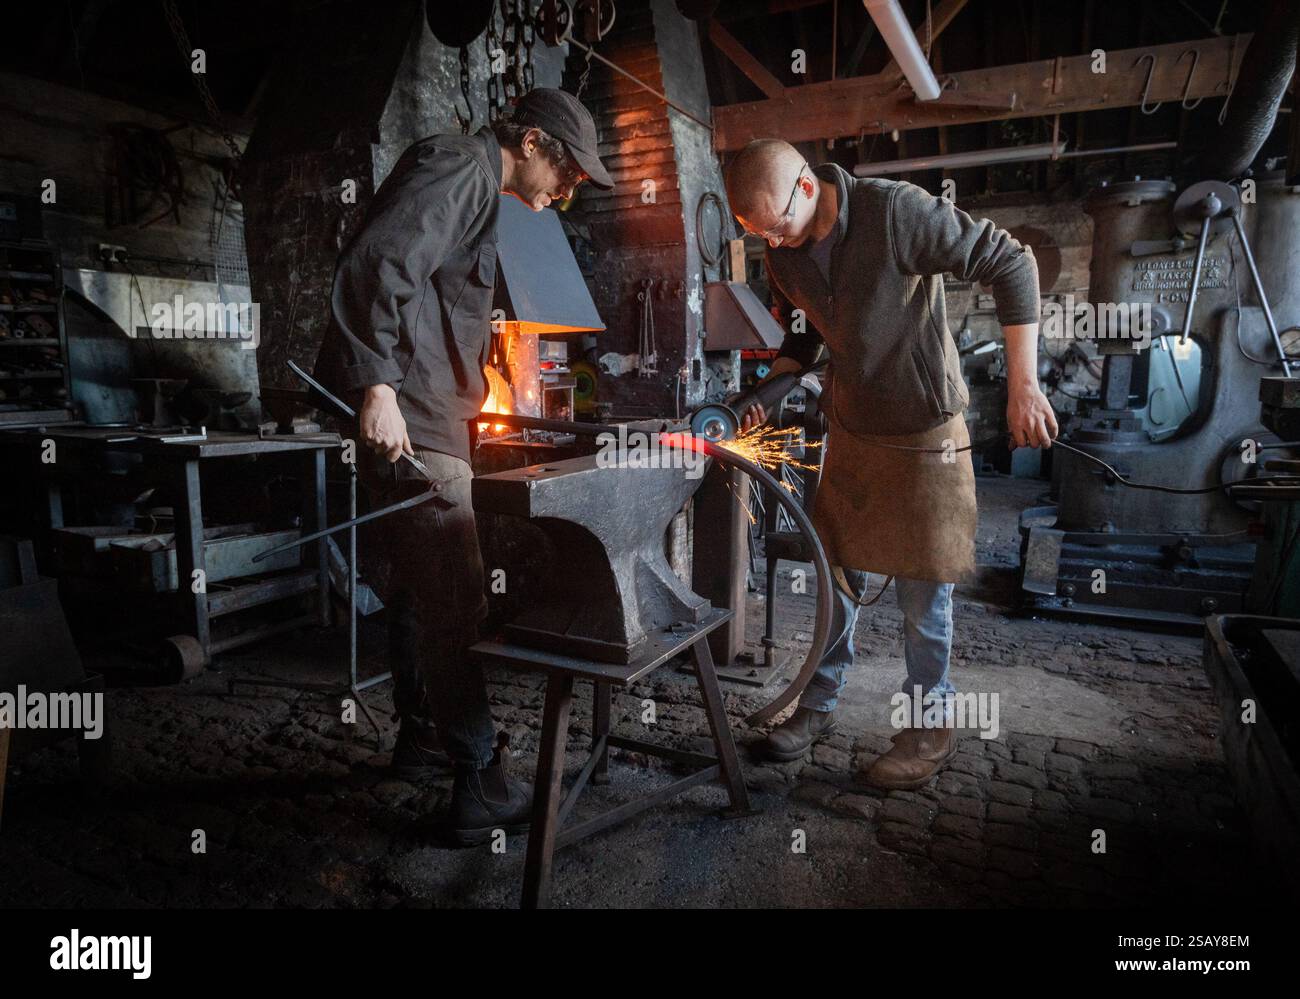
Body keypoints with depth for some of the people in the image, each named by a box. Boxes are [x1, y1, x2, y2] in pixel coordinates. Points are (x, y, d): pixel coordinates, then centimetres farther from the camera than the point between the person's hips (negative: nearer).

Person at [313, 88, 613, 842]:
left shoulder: (478, 187, 24)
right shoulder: (457, 167, -7)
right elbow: (376, 264, -21)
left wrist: (471, 399, 22)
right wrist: (379, 387, -25)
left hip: (426, 420, 11)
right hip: (406, 418, -11)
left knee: (420, 590, 17)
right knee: (455, 603, -8)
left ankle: (421, 740, 32)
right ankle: (484, 787, 1)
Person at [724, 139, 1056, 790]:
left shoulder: (895, 211, -23)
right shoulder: (784, 254, -3)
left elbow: (1011, 265, -19)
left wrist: (1023, 387, -22)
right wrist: (773, 386, -2)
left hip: (922, 430, -5)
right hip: (850, 427, 6)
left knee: (922, 588, 2)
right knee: (838, 571, 12)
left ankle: (931, 726, 21)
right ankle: (818, 705, 28)